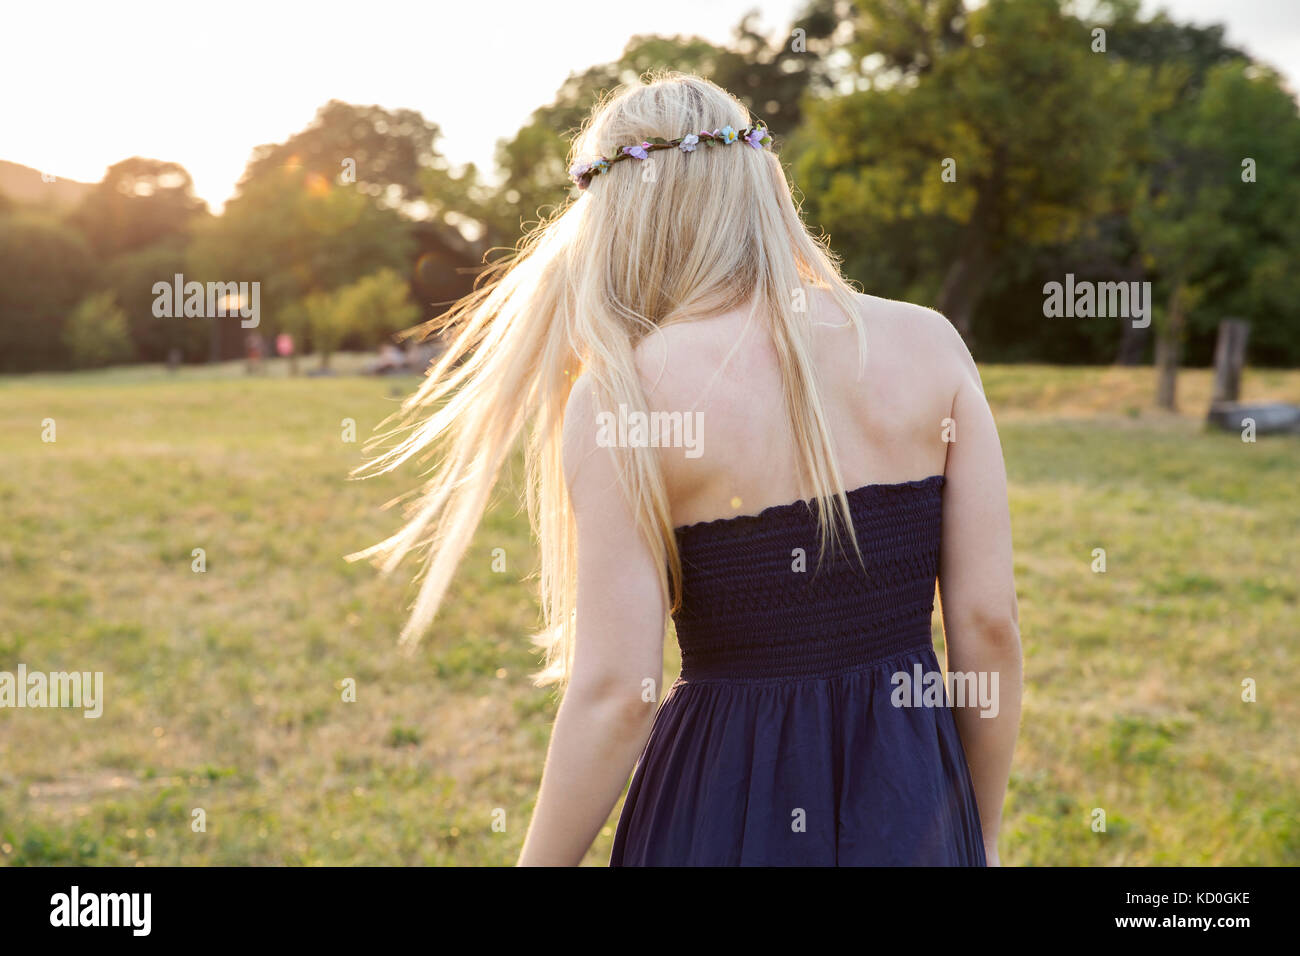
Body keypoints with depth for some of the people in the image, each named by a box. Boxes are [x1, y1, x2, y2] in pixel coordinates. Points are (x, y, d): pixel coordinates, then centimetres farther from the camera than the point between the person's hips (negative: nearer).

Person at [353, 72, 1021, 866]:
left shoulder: (622, 389, -13)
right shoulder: (929, 343, -4)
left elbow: (616, 692, -16)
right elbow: (991, 622, -3)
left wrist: (540, 861, -1)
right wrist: (981, 837, 10)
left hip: (731, 806, -3)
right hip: (915, 800, 3)